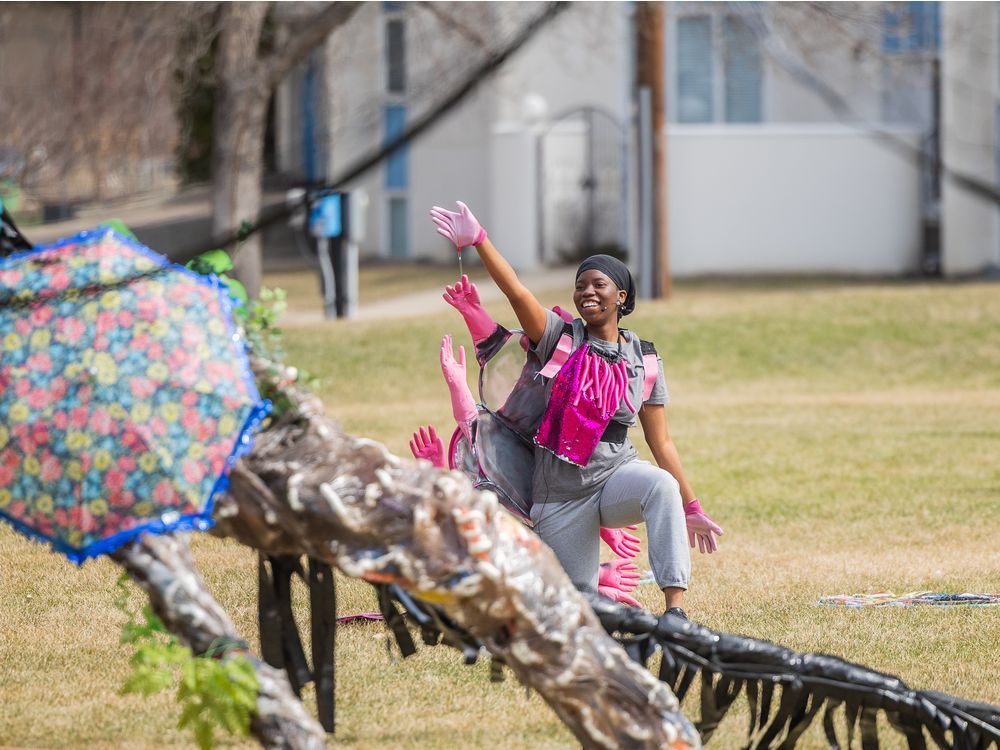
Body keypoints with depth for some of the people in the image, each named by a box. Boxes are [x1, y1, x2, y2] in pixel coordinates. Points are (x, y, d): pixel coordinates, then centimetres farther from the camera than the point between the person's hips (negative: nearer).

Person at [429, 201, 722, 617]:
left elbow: (660, 443, 5)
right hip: (561, 497, 0)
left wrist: (691, 509, 3)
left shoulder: (644, 362, 2)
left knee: (661, 485, -36)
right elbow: (517, 292, -17)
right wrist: (477, 240, -31)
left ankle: (675, 611, -40)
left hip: (616, 476, 0)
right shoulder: (561, 338, -2)